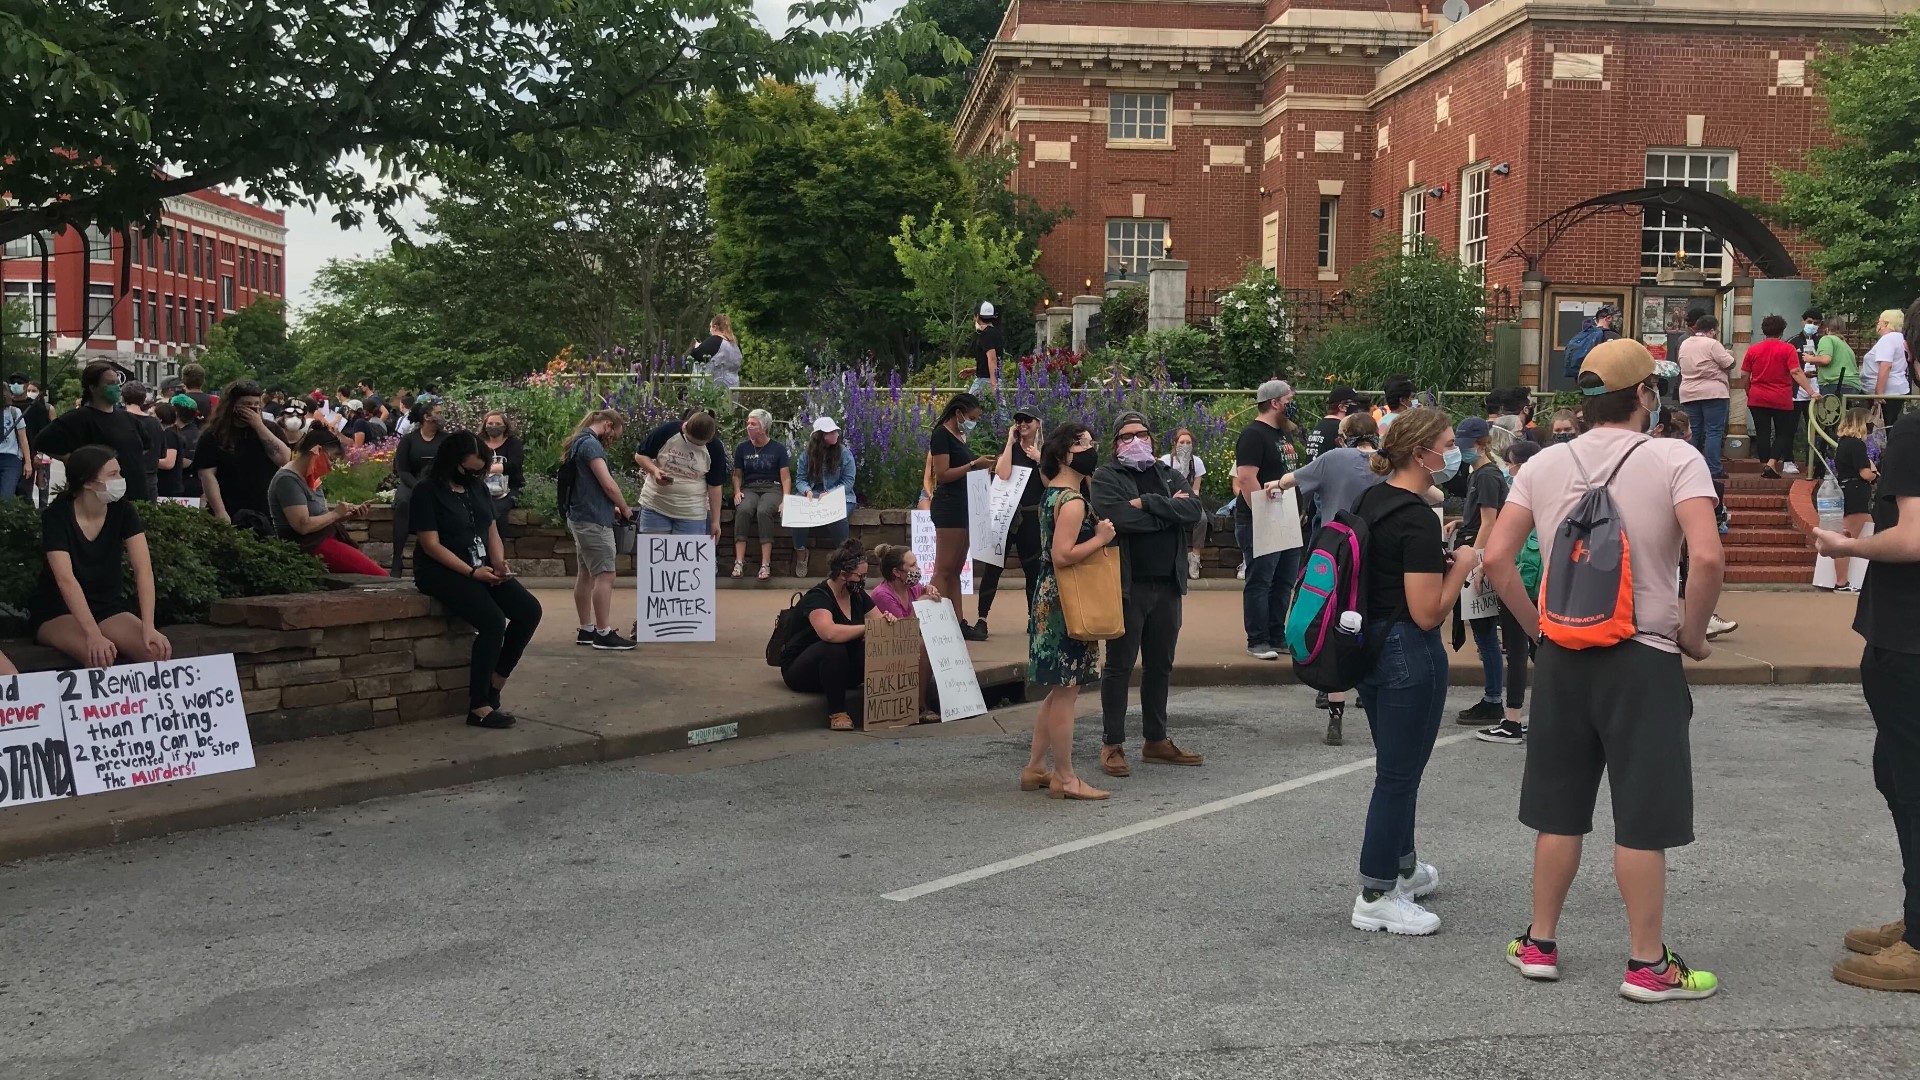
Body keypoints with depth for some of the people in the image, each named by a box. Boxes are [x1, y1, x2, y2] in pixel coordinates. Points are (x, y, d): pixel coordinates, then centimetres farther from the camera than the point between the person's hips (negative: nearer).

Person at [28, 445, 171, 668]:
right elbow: (66, 579, -29)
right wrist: (93, 635, -41)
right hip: (56, 611, -4)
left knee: (159, 652, -22)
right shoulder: (56, 516, -18)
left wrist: (148, 627, -30)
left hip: (108, 606, 4)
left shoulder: (123, 511, -8)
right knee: (100, 657, -33)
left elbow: (143, 569, -17)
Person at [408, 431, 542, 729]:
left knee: (529, 610, -13)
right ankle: (479, 708, -20)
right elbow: (431, 545, -14)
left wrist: (499, 564, -4)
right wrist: (471, 572, -20)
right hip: (443, 571, -7)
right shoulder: (427, 491, -8)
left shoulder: (477, 487, 13)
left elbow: (492, 531, 16)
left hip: (481, 568, 7)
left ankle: (495, 687, -1)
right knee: (493, 621, -27)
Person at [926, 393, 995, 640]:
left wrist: (980, 466, 6)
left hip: (962, 505, 10)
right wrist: (974, 465, -15)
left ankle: (958, 622, 13)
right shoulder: (941, 434, -10)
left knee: (955, 570, 10)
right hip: (948, 505, -10)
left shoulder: (960, 436, 17)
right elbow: (942, 475, -16)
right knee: (944, 570, -9)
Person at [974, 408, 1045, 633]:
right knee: (992, 567, -5)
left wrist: (1039, 460, -14)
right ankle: (982, 620, -3)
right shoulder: (1009, 448, 3)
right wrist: (1011, 442, -11)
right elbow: (1002, 474, -17)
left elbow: (1050, 484, -3)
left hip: (1032, 517, 2)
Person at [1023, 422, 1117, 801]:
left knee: (1059, 691, 16)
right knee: (1066, 691, -3)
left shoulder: (1051, 493, 12)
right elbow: (1062, 556, -26)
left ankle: (1035, 769, 21)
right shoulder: (1072, 500, -18)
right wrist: (1101, 538, -17)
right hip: (1065, 603, -10)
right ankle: (1064, 778, 4)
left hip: (1051, 598, 10)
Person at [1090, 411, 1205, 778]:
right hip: (1128, 584, -5)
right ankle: (1113, 745, 7)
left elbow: (1194, 510, -5)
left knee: (1161, 665, 13)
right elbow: (1118, 517, -21)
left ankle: (1156, 740, 24)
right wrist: (1169, 510, -10)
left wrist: (1147, 504, -15)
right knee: (1120, 665, 0)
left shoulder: (1169, 475, 14)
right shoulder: (1106, 477, -2)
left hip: (1167, 583, 5)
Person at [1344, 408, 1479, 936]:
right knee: (1400, 774, 1)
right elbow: (1428, 613, -22)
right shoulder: (1418, 518, -21)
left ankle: (1404, 867, 38)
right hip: (1409, 654, -10)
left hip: (1368, 648, 10)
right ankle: (1375, 897, 8)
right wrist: (1461, 566, -9)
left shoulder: (1370, 499, 6)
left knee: (1395, 766, 23)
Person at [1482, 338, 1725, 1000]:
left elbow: (1496, 557, -1)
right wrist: (1692, 634, -6)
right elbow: (1707, 558, -20)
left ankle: (1540, 945, 22)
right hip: (1643, 659, -4)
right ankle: (1648, 964, 10)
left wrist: (1537, 627, 8)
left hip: (1561, 657, 4)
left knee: (1559, 810, 14)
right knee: (1642, 820, 3)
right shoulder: (1674, 460, -8)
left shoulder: (1543, 467, 4)